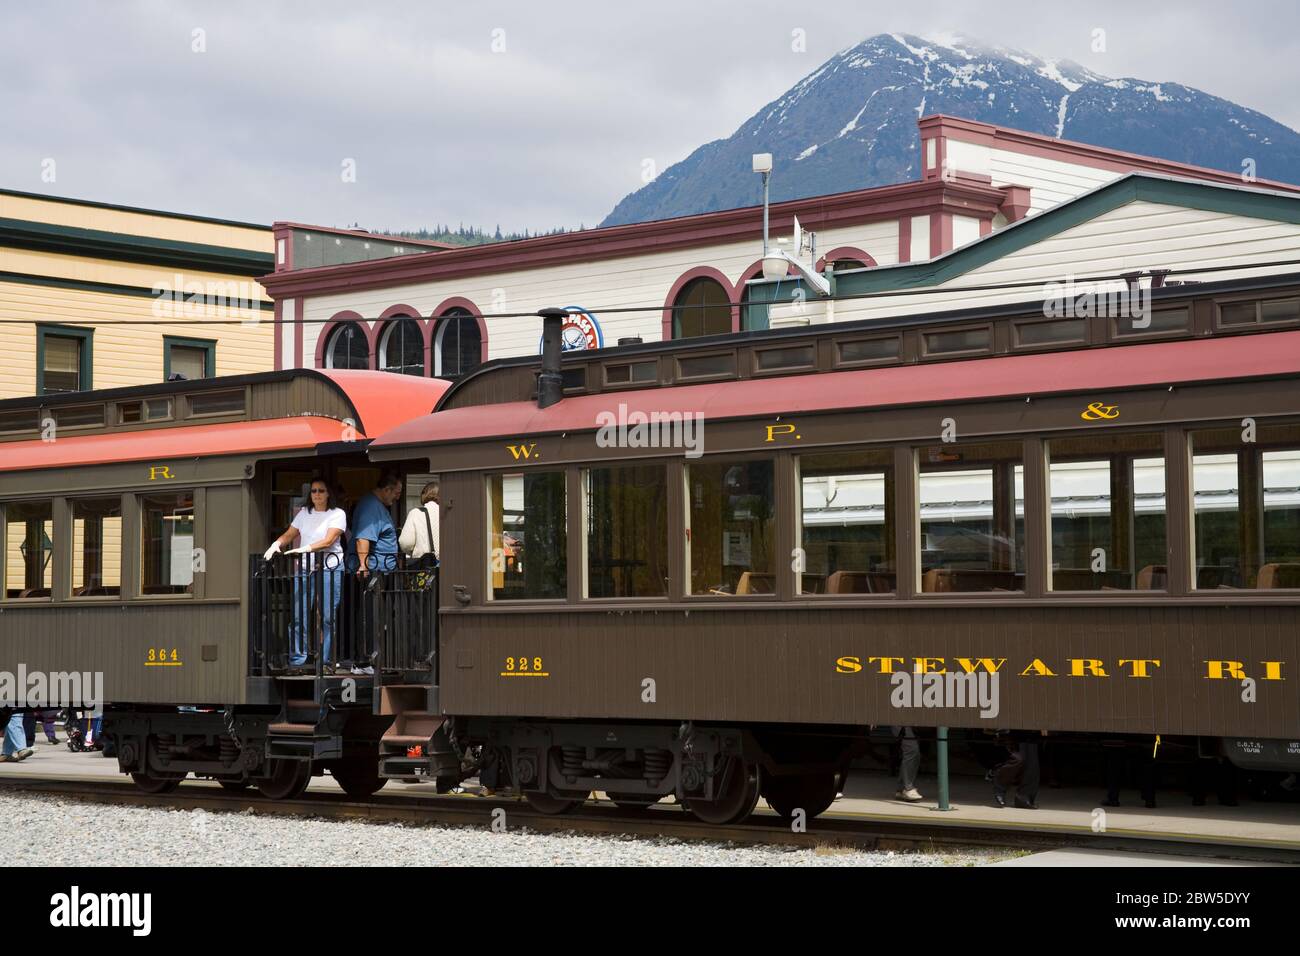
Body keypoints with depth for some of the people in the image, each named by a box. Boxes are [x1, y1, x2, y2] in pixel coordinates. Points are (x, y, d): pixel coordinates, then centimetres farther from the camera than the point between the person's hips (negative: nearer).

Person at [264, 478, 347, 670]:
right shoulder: (304, 513, 17)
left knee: (327, 617, -6)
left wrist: (306, 548, -23)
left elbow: (329, 540, -10)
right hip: (304, 568, 4)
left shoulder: (337, 514, 1)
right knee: (298, 616, -4)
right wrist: (276, 544, -7)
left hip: (330, 567, -4)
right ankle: (296, 660, -1)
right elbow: (289, 534, 14)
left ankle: (324, 660, 0)